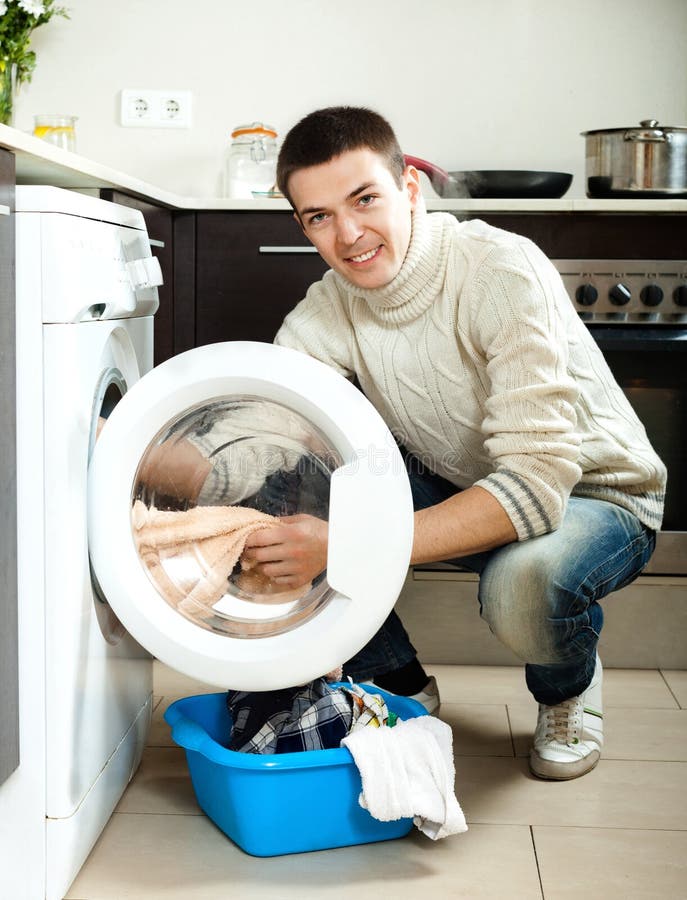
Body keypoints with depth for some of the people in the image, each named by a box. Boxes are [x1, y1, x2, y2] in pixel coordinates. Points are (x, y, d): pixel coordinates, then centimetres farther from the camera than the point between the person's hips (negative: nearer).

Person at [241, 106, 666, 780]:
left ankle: (569, 691, 0)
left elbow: (536, 485, -37)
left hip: (593, 493, -5)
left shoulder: (505, 272, -29)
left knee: (521, 584, -39)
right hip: (454, 488, 5)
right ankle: (397, 682, 4)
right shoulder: (330, 308, -10)